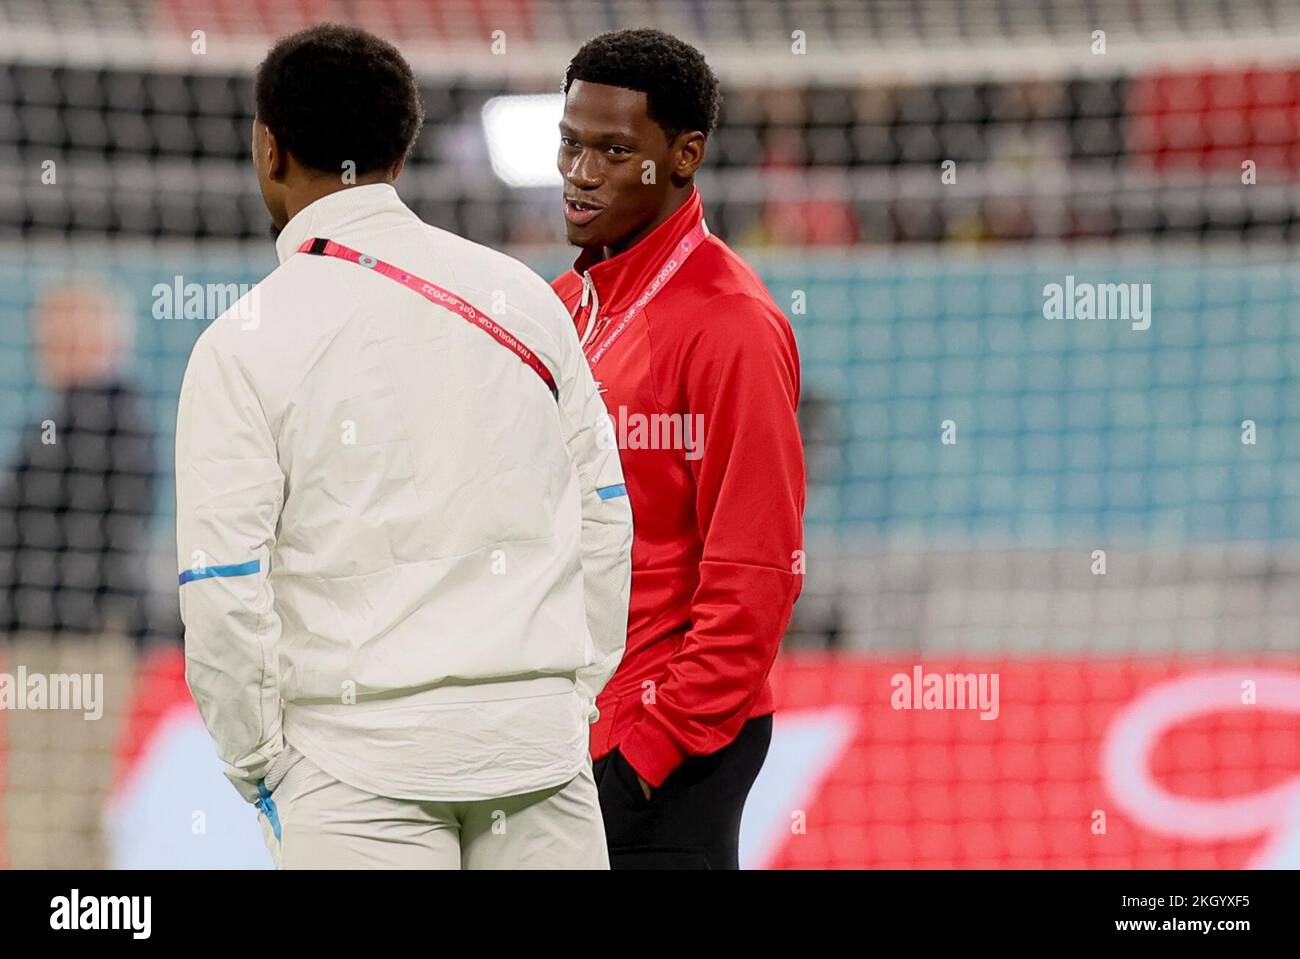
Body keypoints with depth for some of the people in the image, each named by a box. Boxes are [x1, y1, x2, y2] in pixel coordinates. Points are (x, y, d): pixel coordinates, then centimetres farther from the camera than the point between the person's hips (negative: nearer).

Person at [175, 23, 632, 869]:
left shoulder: (245, 345, -6)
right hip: (540, 743, 4)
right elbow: (605, 521, 11)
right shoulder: (523, 296, 8)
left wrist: (260, 767, 3)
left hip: (364, 759, -3)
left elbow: (223, 592, -8)